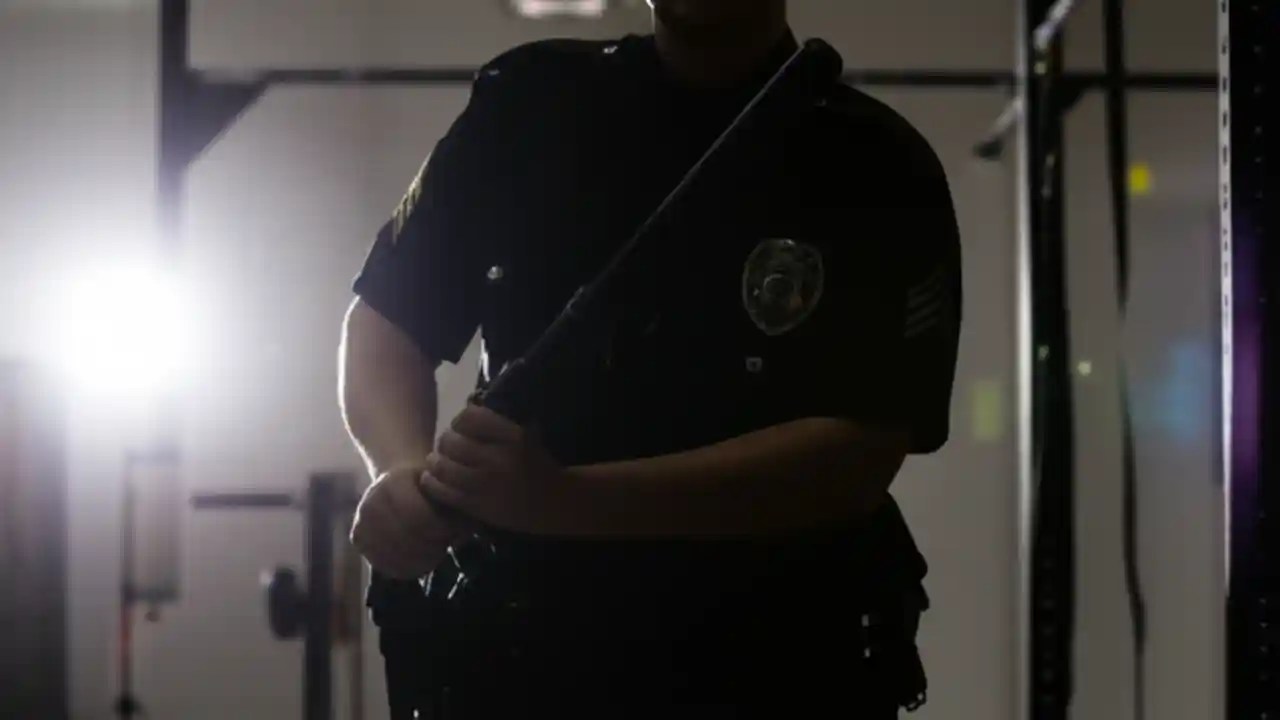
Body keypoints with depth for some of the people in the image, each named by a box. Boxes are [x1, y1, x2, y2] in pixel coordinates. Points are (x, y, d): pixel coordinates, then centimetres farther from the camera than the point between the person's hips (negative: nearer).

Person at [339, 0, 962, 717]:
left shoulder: (875, 171, -7)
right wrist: (404, 468, -17)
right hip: (506, 654, 3)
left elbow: (854, 458, -16)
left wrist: (562, 498, -27)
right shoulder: (527, 104, 5)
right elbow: (385, 313, 6)